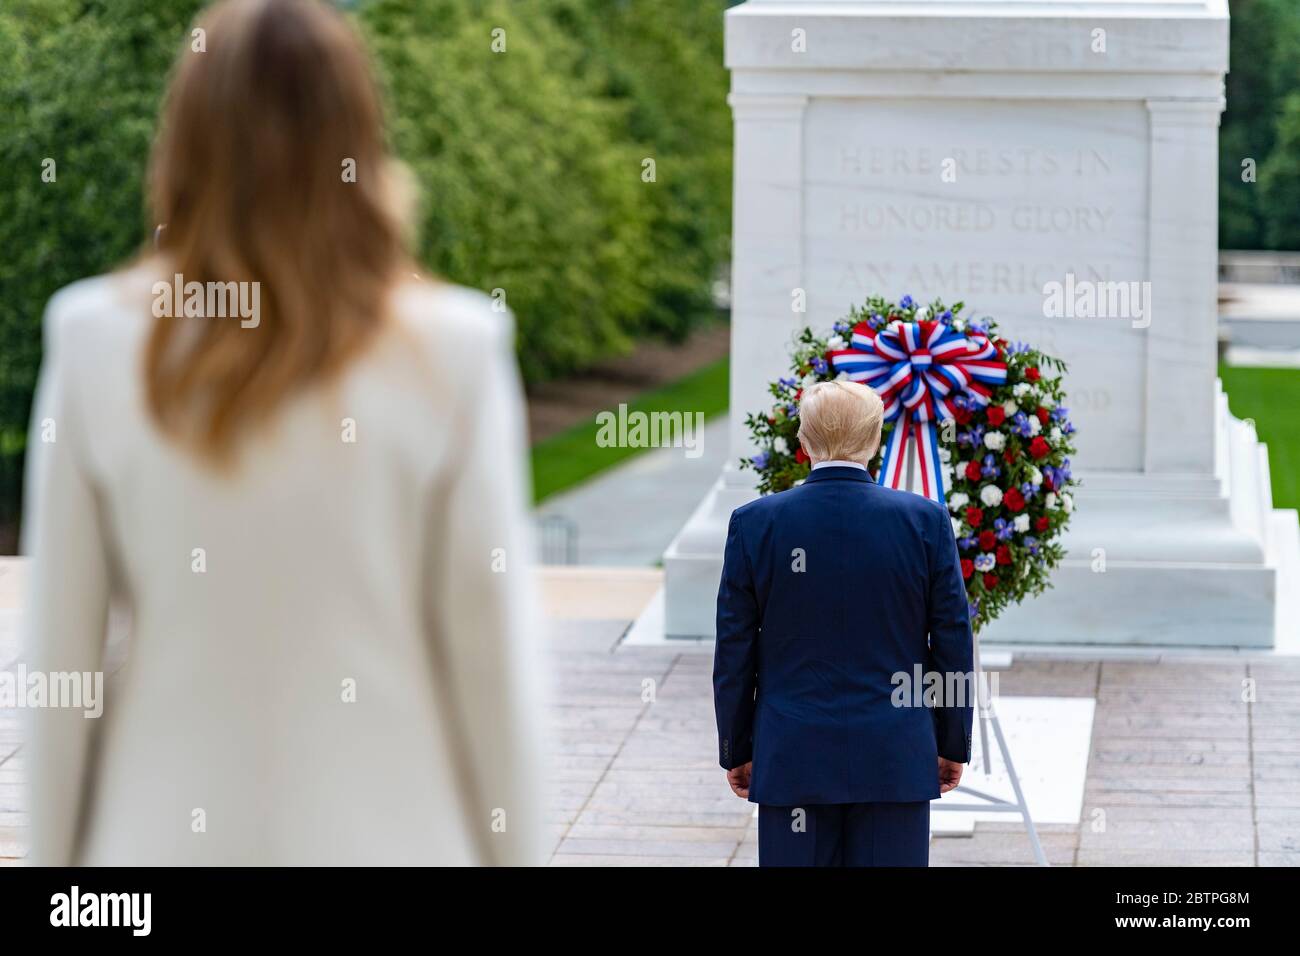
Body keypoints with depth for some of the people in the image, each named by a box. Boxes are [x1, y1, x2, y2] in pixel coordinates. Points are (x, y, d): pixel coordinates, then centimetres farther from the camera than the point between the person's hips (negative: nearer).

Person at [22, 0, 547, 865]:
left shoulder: (98, 345, -5)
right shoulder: (450, 355, -9)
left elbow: (59, 650, 0)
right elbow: (491, 653, -5)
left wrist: (54, 857, 10)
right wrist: (519, 851, 5)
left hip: (170, 835, 1)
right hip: (380, 832, -1)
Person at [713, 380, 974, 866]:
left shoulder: (755, 523, -3)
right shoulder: (926, 521, -3)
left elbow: (734, 649, 2)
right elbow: (953, 640, 2)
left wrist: (736, 751, 11)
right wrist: (953, 745, 12)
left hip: (794, 757, 0)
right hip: (895, 756, 0)